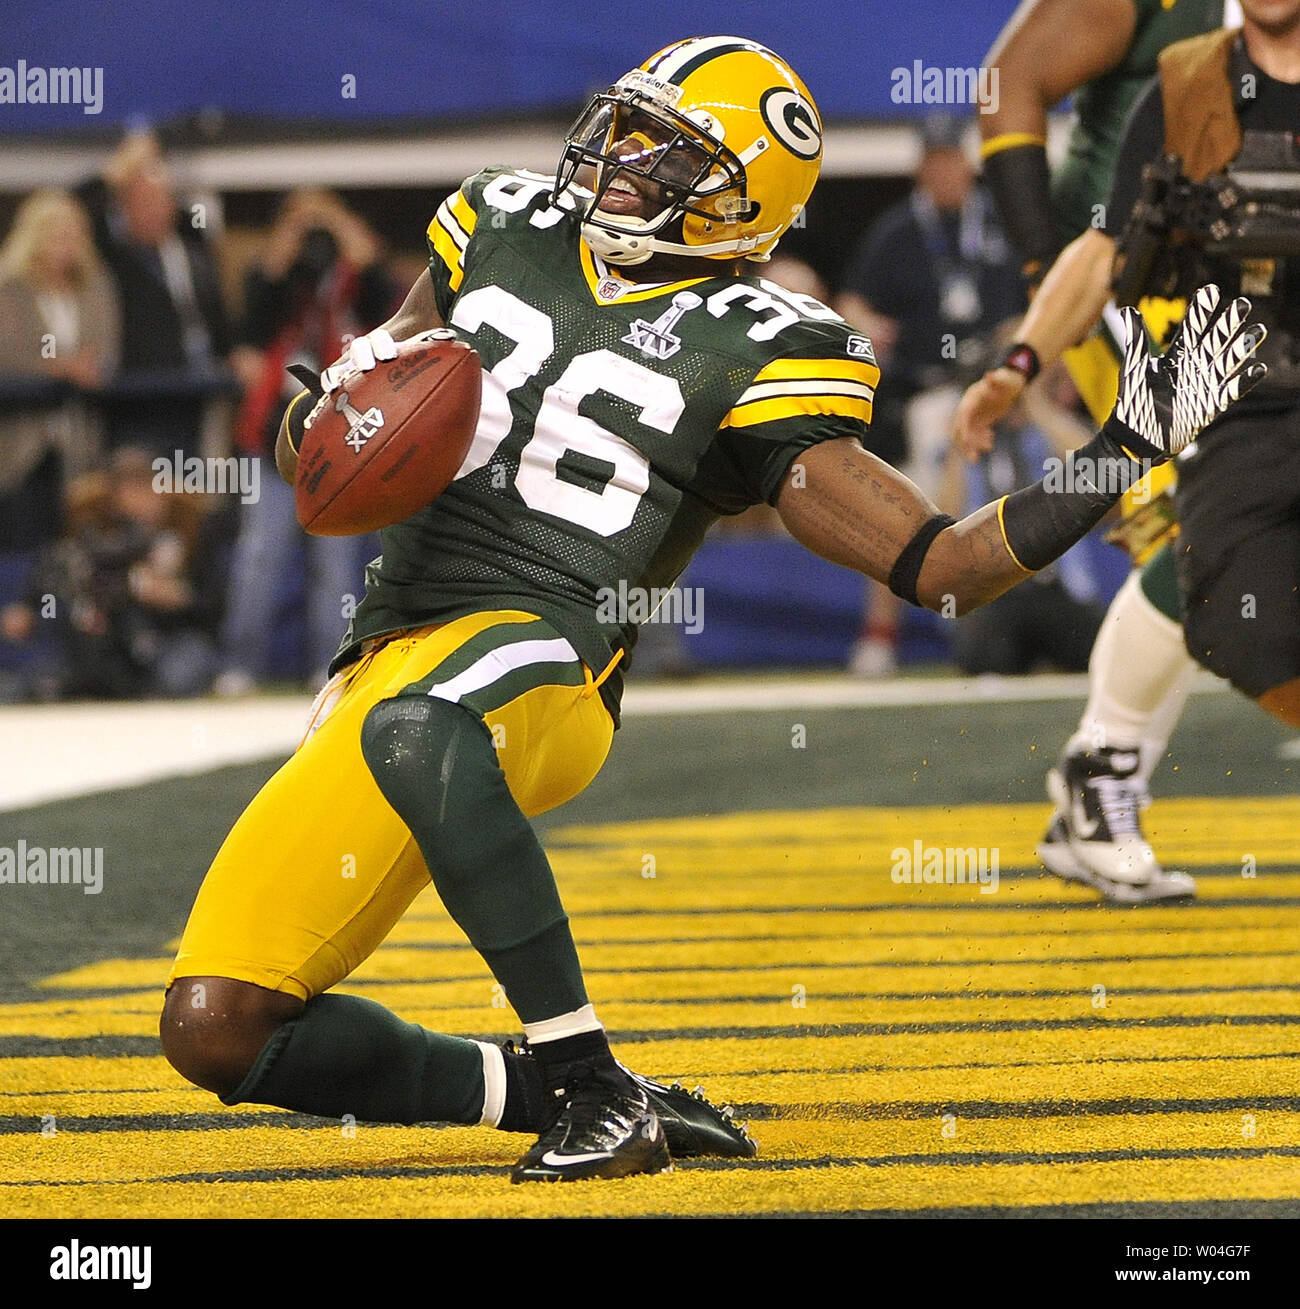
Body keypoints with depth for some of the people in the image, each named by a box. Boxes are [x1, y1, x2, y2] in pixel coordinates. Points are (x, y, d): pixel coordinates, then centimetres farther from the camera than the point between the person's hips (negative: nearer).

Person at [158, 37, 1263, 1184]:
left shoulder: (755, 355, 1)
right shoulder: (504, 230, 16)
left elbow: (942, 566, -2)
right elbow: (310, 458, 26)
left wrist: (1126, 452, -9)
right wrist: (339, 393, 2)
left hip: (535, 657, -6)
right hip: (384, 658, 6)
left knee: (416, 731, -44)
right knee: (218, 1032, -2)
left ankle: (595, 1089, -31)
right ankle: (547, 1094, 8)